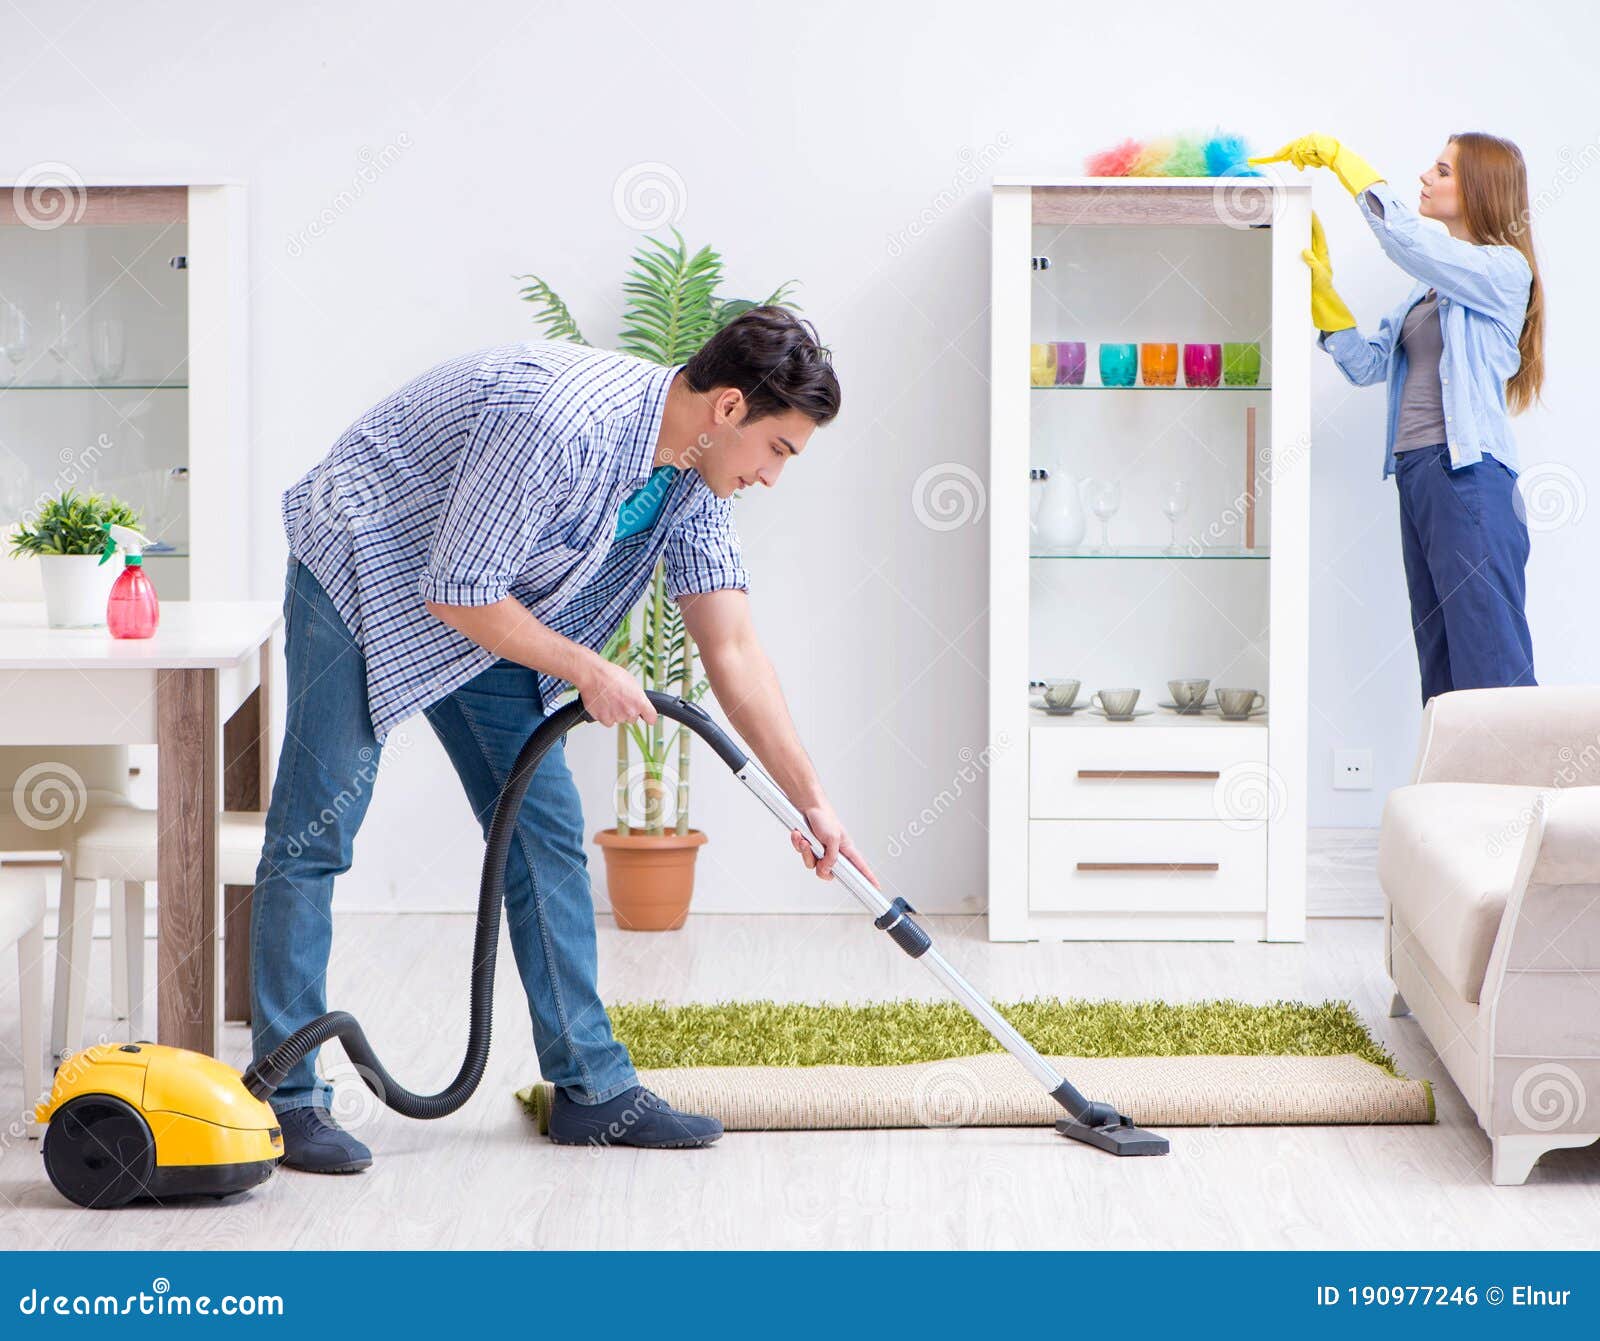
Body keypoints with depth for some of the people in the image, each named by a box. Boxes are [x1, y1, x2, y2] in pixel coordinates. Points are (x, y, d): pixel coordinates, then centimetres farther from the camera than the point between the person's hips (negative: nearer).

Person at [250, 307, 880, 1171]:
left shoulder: (693, 478, -6)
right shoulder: (561, 419, -34)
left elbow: (733, 652, -3)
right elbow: (456, 594, -28)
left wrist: (811, 802, -6)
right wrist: (586, 670, -16)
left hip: (484, 607, 8)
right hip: (360, 568, -8)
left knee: (545, 827, 3)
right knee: (315, 834, -9)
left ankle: (591, 1087, 7)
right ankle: (286, 1097, -3)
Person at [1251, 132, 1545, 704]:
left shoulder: (1503, 270, -5)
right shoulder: (1431, 284, 21)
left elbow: (1406, 236, -20)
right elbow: (1368, 365, 16)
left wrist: (1340, 158, -13)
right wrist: (1321, 288, 8)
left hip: (1468, 477, -9)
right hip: (1415, 476, 9)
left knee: (1489, 662, -11)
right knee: (1441, 668, 9)